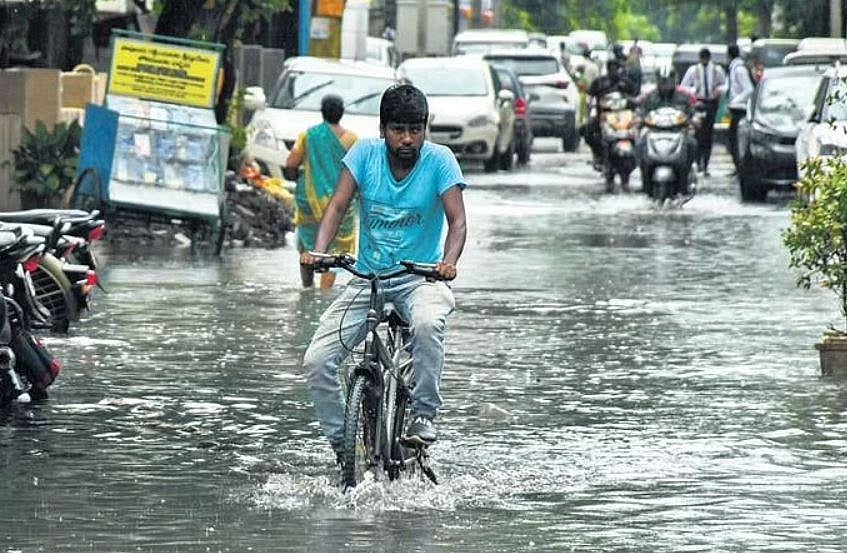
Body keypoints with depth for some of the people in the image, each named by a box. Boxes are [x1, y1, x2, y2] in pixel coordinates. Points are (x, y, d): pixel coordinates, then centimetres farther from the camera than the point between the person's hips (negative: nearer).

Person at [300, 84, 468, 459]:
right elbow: (337, 207, -8)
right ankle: (342, 442, 7)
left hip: (420, 278, -3)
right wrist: (318, 252, -27)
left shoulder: (439, 161, -9)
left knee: (428, 323, -38)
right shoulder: (366, 153, -3)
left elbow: (457, 221, -17)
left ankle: (424, 413, -17)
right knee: (316, 361, -13)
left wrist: (448, 263, -37)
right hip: (367, 279, 3)